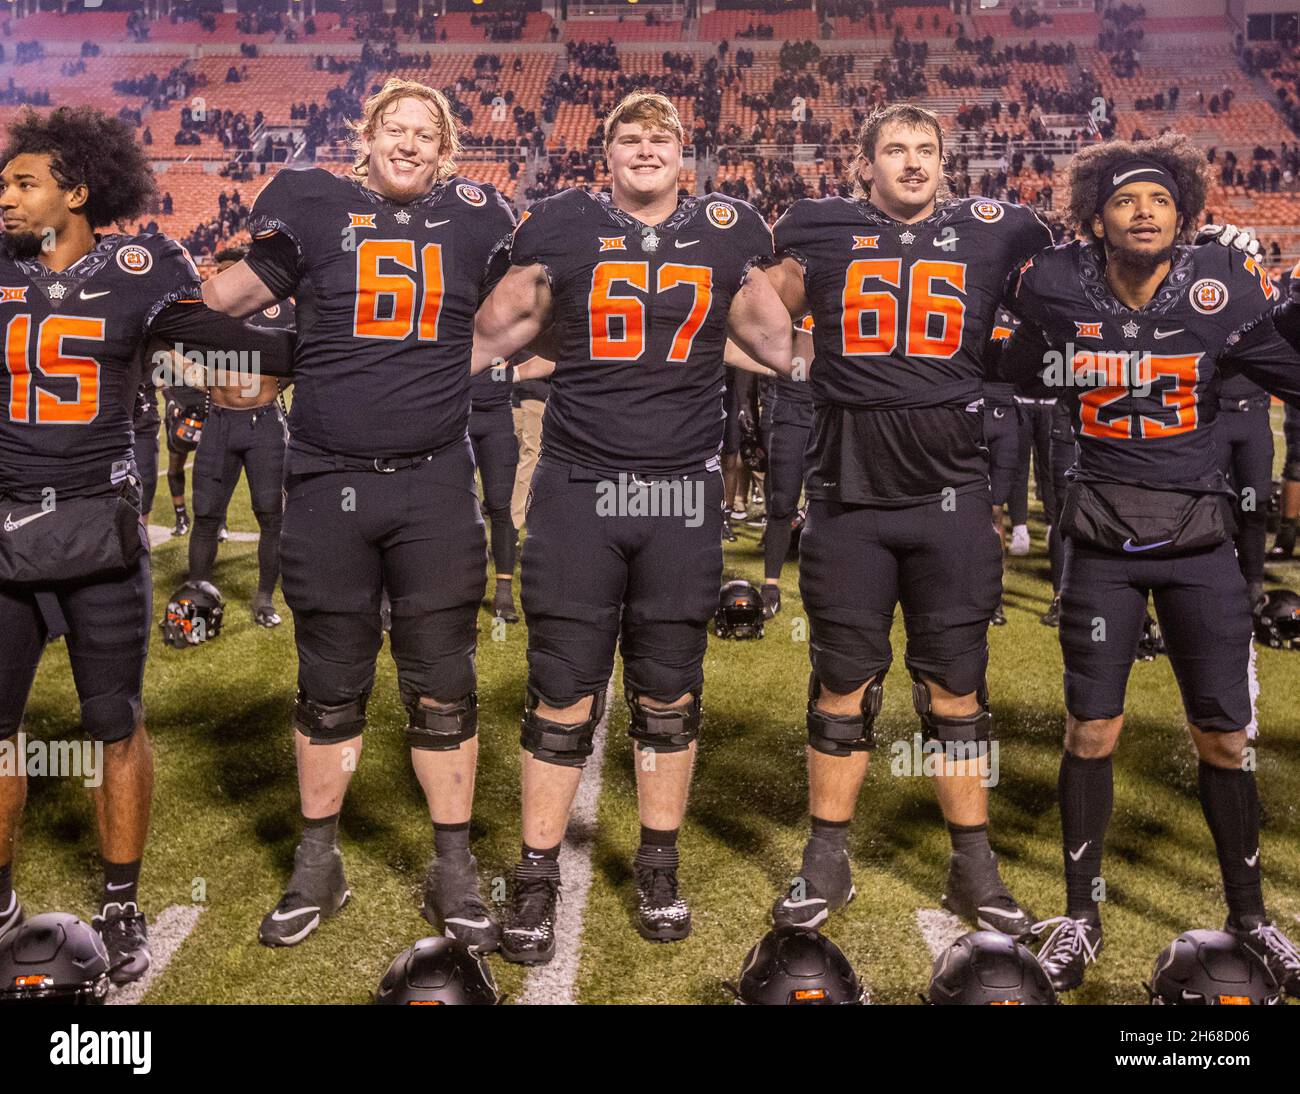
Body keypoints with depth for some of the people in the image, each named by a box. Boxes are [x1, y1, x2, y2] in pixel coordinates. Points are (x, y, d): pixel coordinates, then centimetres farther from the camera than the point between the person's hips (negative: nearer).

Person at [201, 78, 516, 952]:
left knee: (443, 689, 6)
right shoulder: (314, 209, 4)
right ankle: (318, 868, 26)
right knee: (330, 689, 10)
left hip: (435, 488, 1)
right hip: (328, 486, 0)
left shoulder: (474, 221, 6)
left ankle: (455, 874, 20)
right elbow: (234, 296, 17)